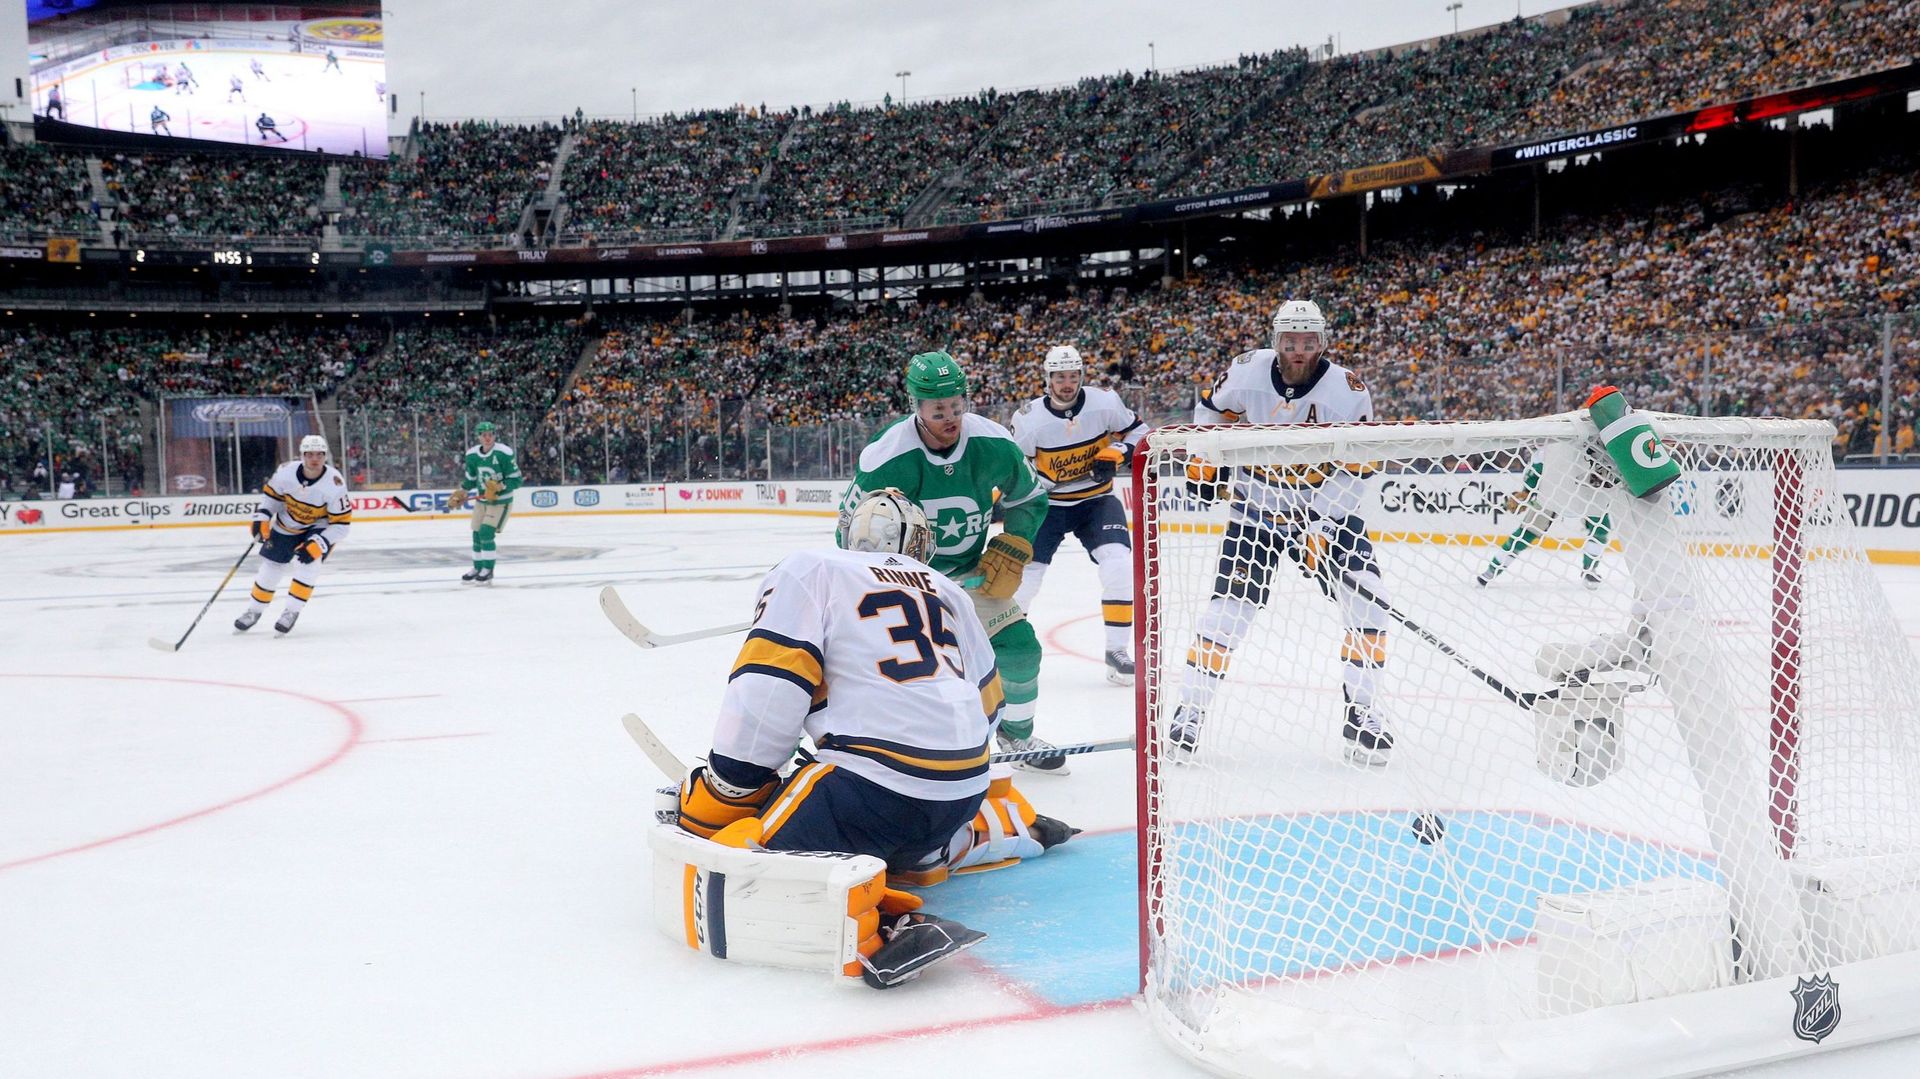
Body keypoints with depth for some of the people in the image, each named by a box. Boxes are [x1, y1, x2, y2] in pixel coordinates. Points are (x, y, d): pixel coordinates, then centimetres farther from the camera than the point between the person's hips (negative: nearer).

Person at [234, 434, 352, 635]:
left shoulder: (334, 484, -29)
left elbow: (342, 524, -25)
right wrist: (261, 518, -10)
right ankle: (254, 610, 31)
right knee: (270, 568, 8)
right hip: (286, 526, 3)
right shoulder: (286, 471, -22)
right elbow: (270, 493, 0)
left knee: (308, 563, -26)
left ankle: (292, 611, -11)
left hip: (319, 528, -3)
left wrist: (317, 545, -33)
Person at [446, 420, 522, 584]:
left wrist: (500, 487, -31)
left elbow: (516, 479, -17)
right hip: (482, 500, 6)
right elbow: (471, 478, 12)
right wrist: (461, 492, -1)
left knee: (486, 532, -16)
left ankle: (488, 570, -4)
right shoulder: (472, 454, -3)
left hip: (501, 501, -6)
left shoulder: (504, 453, -20)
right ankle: (478, 568, 25)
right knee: (477, 534, 8)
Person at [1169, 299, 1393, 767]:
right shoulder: (1247, 371, -12)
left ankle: (1361, 710, 2)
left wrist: (1317, 526, -23)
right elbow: (1211, 409, 10)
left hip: (1327, 508, 1)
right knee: (1230, 601, -12)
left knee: (1367, 600, -11)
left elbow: (1353, 471, -16)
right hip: (1255, 505, 0)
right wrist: (1205, 461, 5)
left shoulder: (1349, 392, -16)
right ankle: (1190, 706, -3)